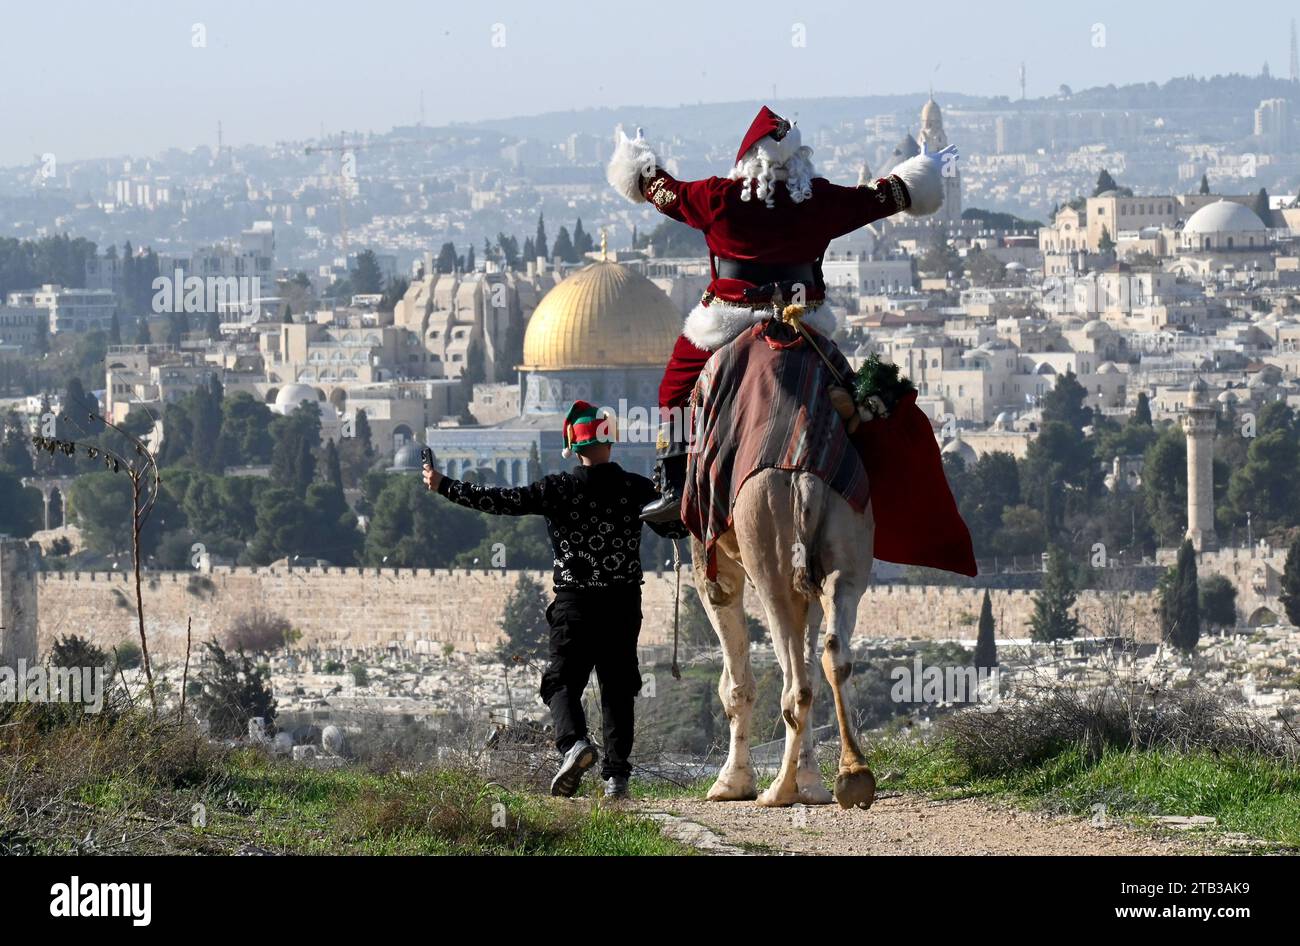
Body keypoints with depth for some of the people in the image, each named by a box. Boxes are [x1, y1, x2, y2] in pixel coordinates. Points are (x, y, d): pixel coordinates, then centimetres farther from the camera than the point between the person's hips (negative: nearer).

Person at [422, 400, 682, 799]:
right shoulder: (636, 488, 0)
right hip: (624, 602, 2)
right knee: (617, 687, 8)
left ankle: (574, 742, -25)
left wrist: (444, 486, 1)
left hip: (574, 602, -2)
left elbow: (502, 501, -7)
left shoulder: (558, 488, -6)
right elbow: (674, 527, 14)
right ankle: (616, 773, 2)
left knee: (562, 681, 3)